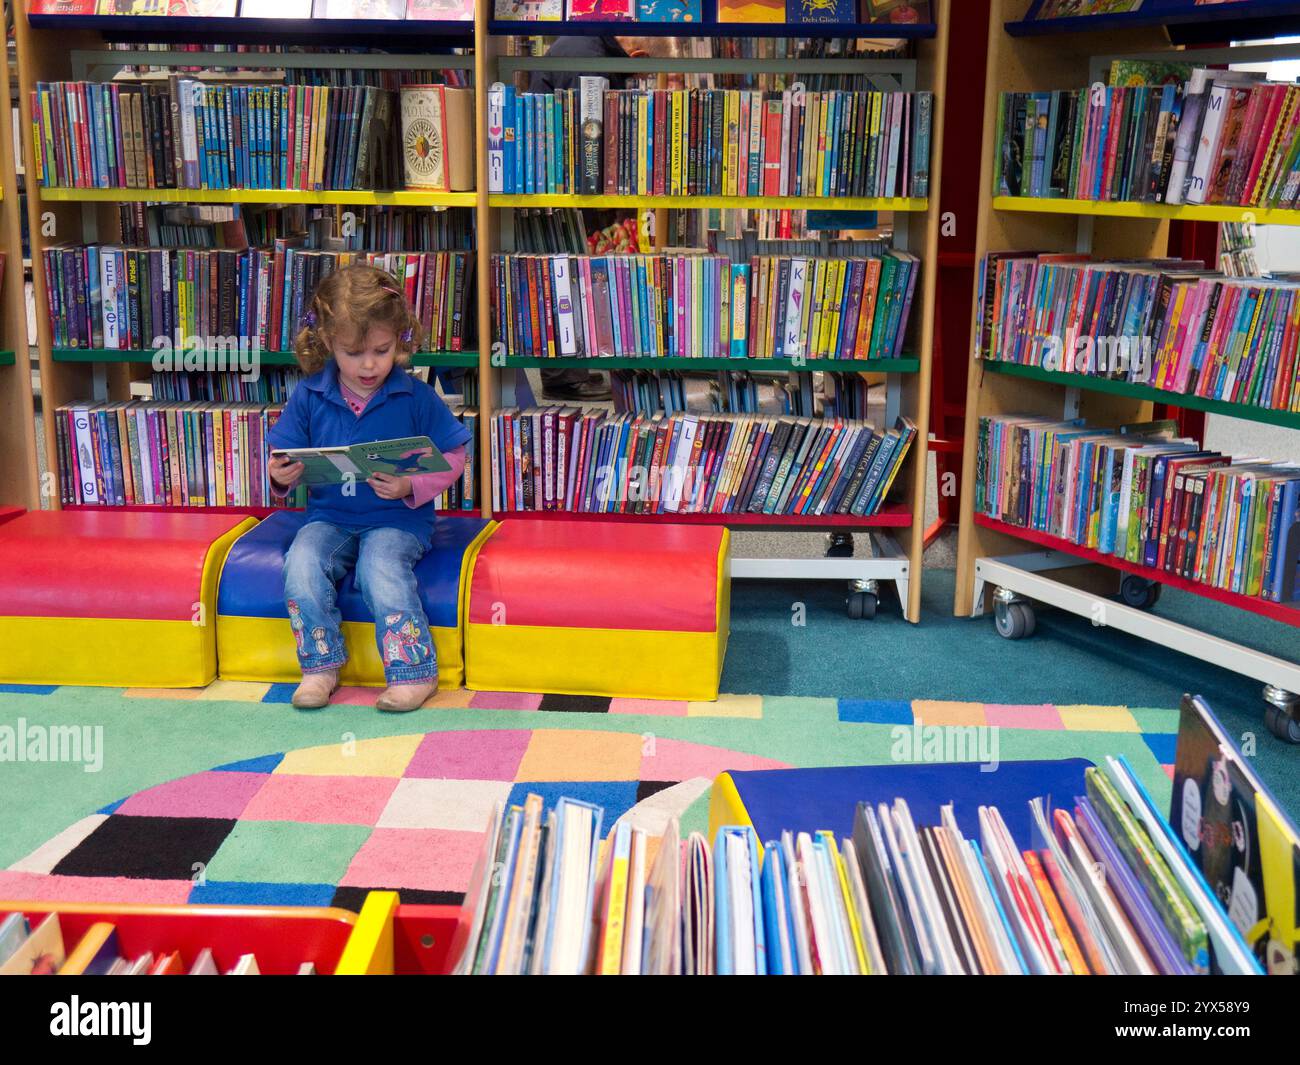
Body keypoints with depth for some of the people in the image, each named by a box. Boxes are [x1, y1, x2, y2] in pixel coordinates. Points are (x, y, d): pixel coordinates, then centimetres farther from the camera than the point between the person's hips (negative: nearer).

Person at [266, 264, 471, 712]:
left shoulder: (415, 397, -5)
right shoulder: (309, 397, 2)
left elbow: (454, 457, -3)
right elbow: (284, 456, 8)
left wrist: (412, 486, -19)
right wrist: (280, 475, -17)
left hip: (397, 519, -3)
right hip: (329, 517, 3)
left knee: (381, 568, -31)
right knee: (301, 563, -25)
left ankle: (414, 670, -16)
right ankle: (321, 665, -8)